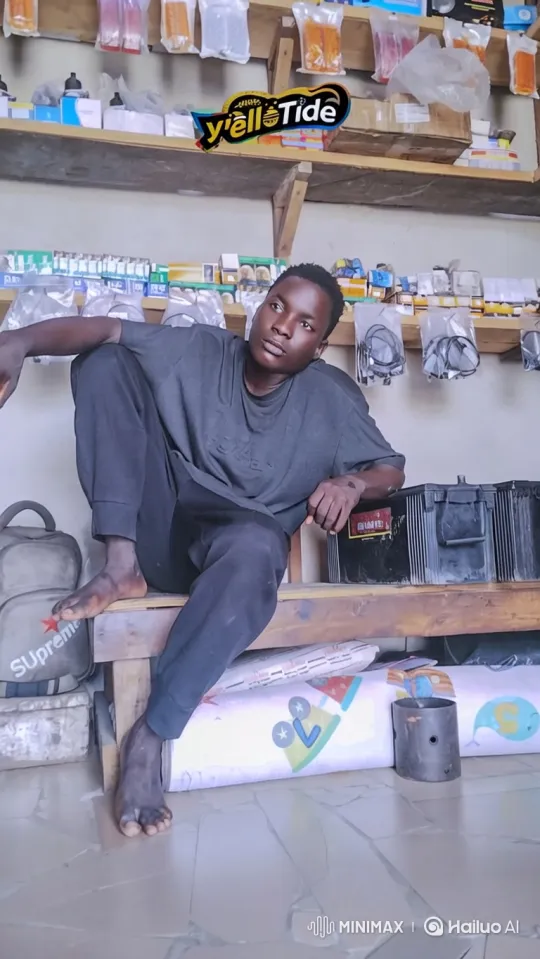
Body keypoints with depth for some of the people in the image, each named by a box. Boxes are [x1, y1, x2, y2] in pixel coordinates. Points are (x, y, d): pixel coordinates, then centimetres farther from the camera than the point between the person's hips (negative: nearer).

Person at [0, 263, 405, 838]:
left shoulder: (332, 399, 1)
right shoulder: (198, 352, 0)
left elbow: (391, 469, 8)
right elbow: (104, 331, -10)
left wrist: (352, 482, -17)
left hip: (235, 538, -1)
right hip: (158, 530, 2)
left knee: (255, 551, -42)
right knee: (106, 362, -12)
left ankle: (150, 736, -29)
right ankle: (122, 565, -20)